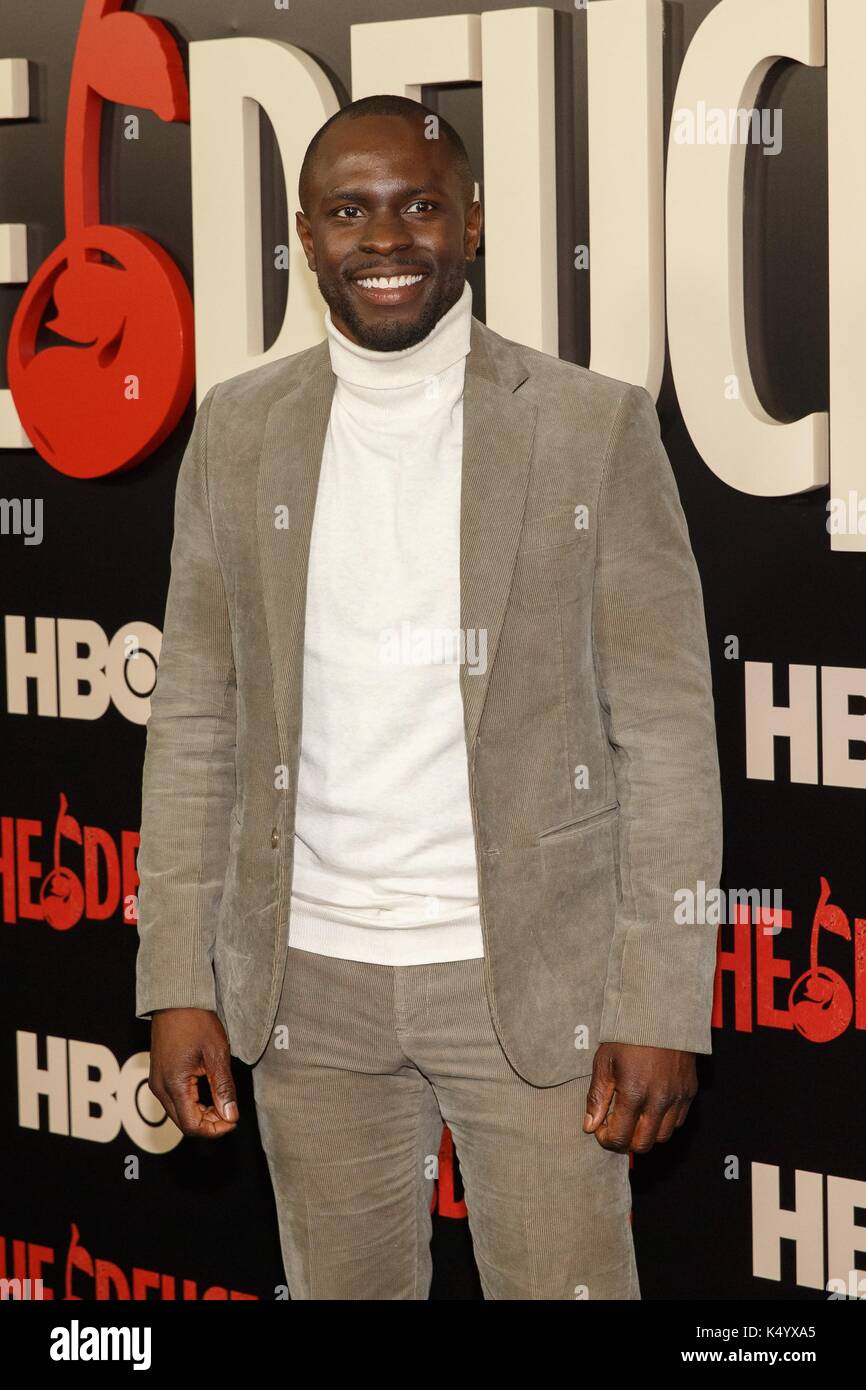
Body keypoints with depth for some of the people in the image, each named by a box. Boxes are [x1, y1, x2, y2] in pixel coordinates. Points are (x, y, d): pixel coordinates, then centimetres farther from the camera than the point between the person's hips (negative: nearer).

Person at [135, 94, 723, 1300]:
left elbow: (666, 734, -5)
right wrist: (177, 984, 0)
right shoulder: (238, 432, 3)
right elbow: (195, 722, 6)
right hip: (307, 978, 3)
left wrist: (661, 1007, -9)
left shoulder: (596, 428, -5)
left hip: (532, 978, -2)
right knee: (345, 1288, 13)